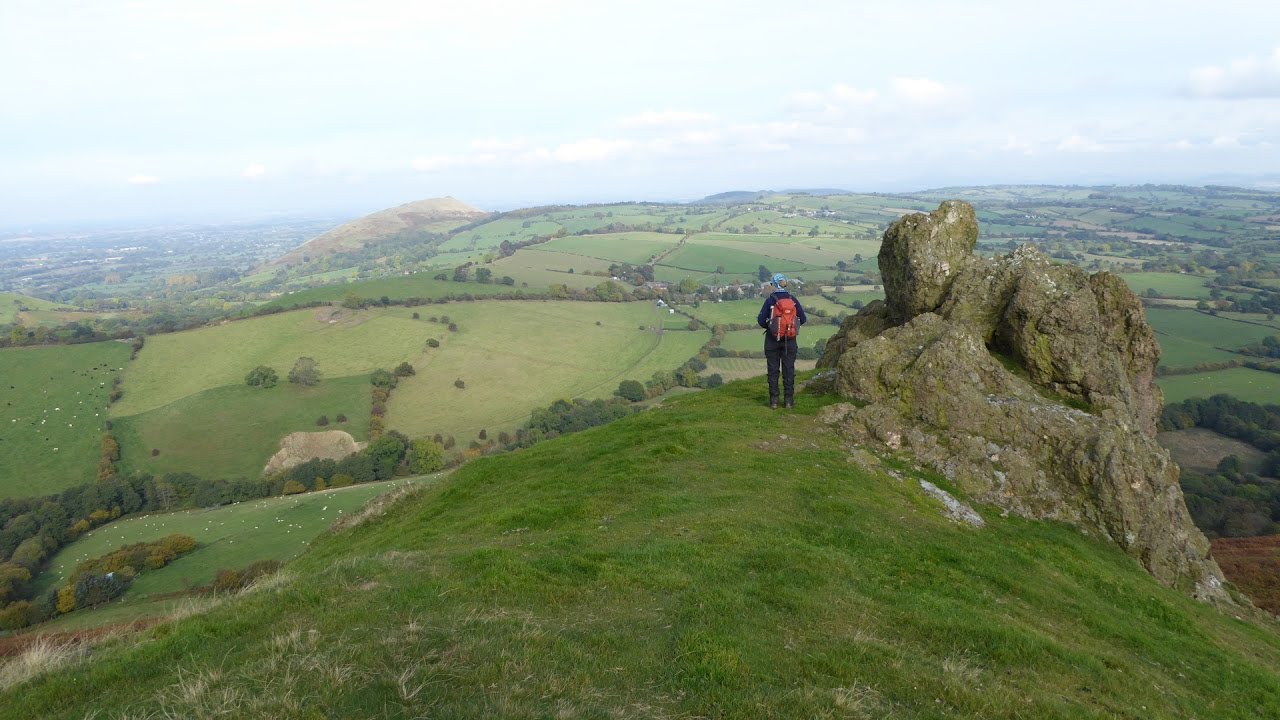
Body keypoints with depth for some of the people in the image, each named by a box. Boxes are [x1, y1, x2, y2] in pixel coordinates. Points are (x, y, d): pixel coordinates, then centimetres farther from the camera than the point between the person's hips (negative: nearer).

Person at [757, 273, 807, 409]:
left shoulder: (770, 300, -10)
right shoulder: (793, 300, -2)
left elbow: (761, 320, -10)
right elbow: (803, 319, 2)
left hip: (772, 340, -2)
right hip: (789, 340, 2)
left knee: (773, 370, 6)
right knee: (789, 370, 8)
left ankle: (774, 400, 7)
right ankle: (788, 400, 10)